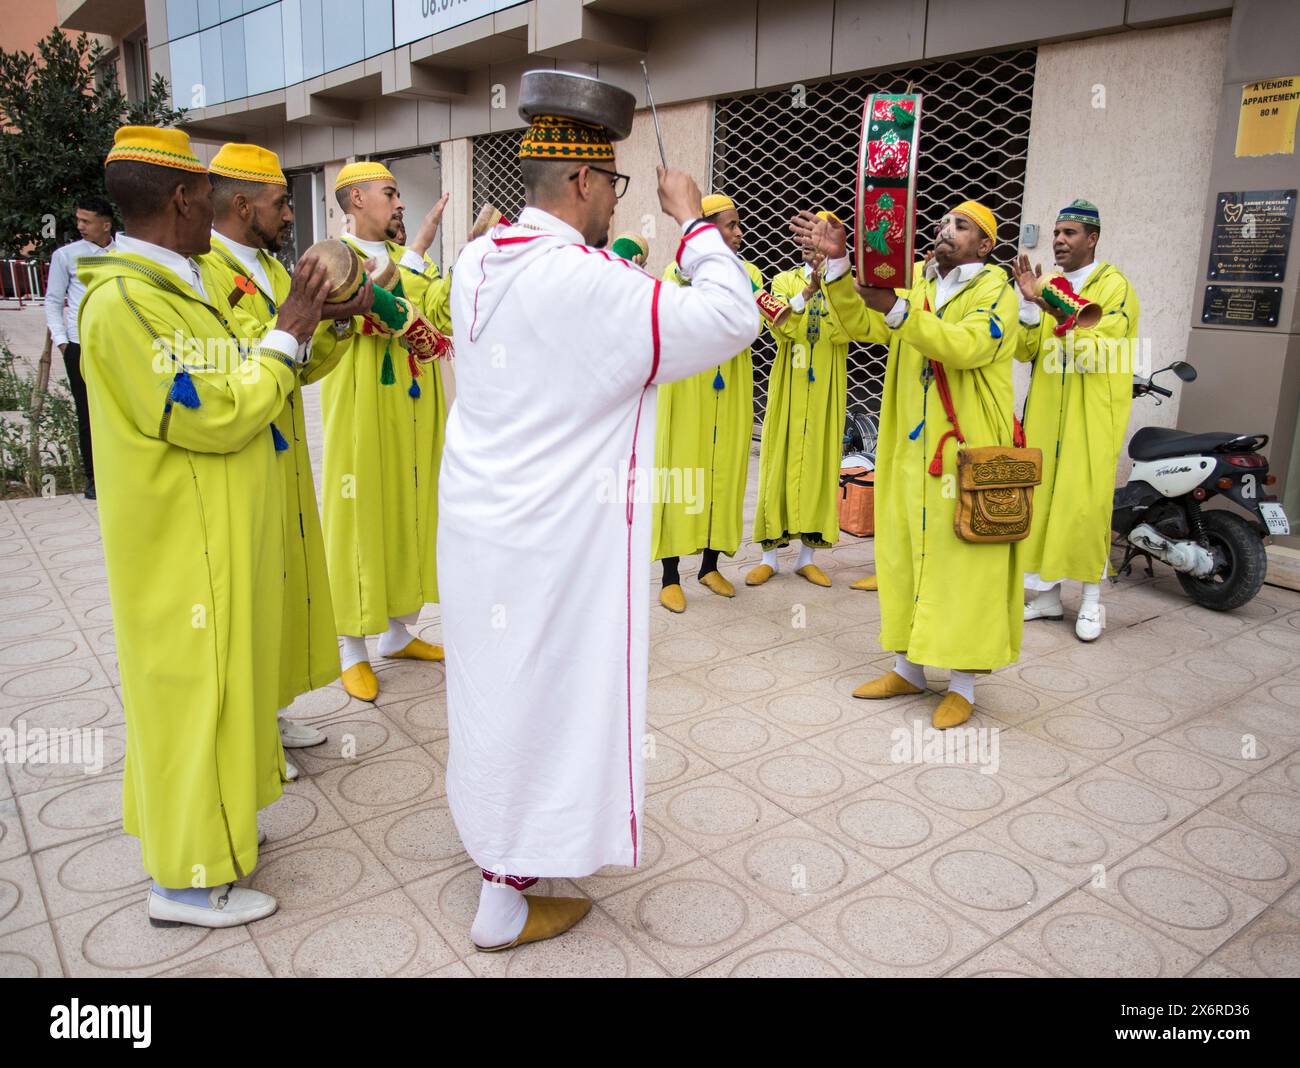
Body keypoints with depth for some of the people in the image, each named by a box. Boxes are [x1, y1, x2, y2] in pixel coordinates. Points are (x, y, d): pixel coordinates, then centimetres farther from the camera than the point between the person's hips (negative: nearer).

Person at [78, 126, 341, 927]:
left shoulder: (174, 286, 10)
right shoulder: (126, 302, -21)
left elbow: (230, 381, 13)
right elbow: (214, 416, -23)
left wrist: (300, 322, 4)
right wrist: (287, 336, -15)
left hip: (212, 538, 10)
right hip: (182, 548, -10)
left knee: (215, 678, 19)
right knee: (191, 688, 1)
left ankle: (207, 822, 37)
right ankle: (187, 879, 16)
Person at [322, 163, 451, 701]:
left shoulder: (406, 257, 13)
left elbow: (436, 310, -3)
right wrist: (418, 249, -20)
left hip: (413, 412, 7)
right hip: (364, 412, -6)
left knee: (408, 512, 11)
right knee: (362, 516, 0)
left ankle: (398, 632, 26)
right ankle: (352, 650, 13)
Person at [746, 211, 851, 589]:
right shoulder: (785, 281, 6)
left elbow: (843, 333, -10)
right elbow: (780, 328, -11)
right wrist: (807, 292, -22)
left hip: (826, 391, 1)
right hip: (789, 388, -1)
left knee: (819, 464, 2)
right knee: (780, 463, -2)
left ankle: (807, 554, 11)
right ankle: (770, 555, 6)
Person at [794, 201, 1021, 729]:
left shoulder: (994, 292, -5)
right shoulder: (915, 280, 12)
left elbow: (965, 346, -24)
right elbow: (864, 325, -1)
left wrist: (898, 309, -32)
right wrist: (837, 262, -11)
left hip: (966, 449, -5)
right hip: (910, 448, 6)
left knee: (962, 558, -1)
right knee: (903, 553, 9)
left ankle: (963, 682, 9)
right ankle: (909, 665, 23)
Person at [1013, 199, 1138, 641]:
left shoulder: (1113, 286, -5)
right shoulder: (1047, 287, 13)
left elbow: (1095, 355, -15)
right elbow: (1025, 351, 3)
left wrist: (1061, 315, -25)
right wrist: (1029, 303, -10)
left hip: (1091, 417, -5)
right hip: (1045, 413, 5)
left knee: (1086, 503, -5)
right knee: (1040, 500, 6)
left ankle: (1091, 601, 9)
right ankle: (1047, 595, 17)